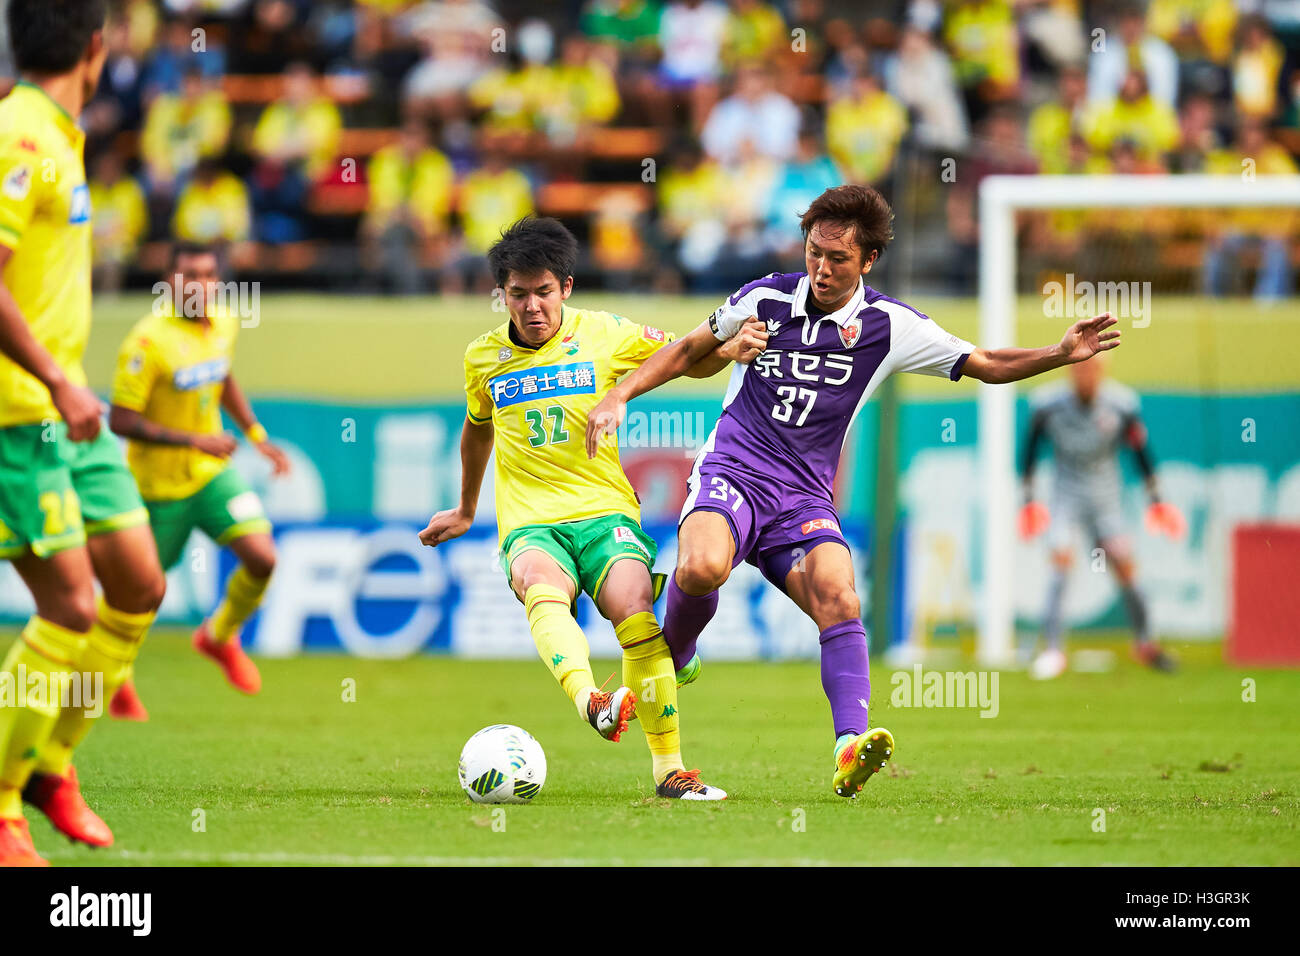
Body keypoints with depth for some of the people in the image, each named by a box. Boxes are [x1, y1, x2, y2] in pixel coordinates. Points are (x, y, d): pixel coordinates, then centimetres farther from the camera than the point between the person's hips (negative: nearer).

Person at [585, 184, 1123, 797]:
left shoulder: (890, 326, 3)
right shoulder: (763, 299, 2)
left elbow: (988, 365, 10)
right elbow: (690, 351, 17)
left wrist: (1063, 354, -5)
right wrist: (620, 396, 7)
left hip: (804, 499, 1)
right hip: (731, 472, -1)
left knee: (838, 597, -27)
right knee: (701, 568, -34)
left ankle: (851, 749, -40)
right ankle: (671, 658, -2)